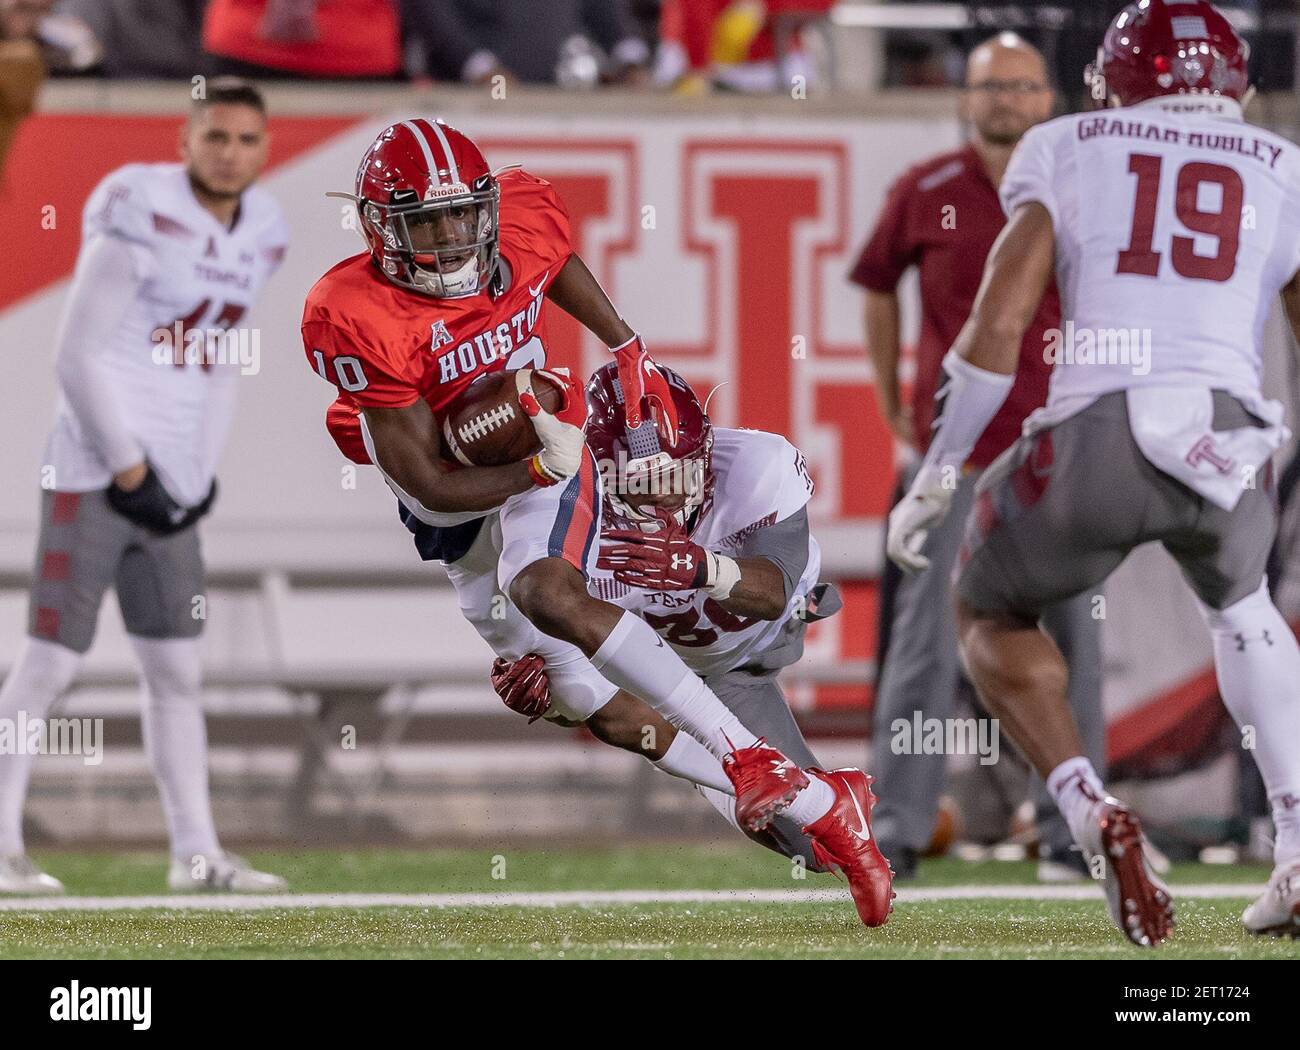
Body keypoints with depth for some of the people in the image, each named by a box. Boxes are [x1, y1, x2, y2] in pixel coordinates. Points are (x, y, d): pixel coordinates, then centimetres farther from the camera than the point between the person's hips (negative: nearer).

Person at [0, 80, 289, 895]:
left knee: (179, 670, 10)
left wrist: (204, 471, 10)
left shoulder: (261, 236, 9)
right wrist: (129, 468, -13)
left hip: (170, 486, 7)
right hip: (94, 474, -7)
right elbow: (79, 355, -14)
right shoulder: (143, 219, -14)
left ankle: (197, 854, 15)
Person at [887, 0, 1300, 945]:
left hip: (1098, 432, -2)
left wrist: (936, 479, 10)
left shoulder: (1068, 154, 16)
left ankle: (1094, 816, 2)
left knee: (991, 612, 27)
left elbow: (998, 325, 5)